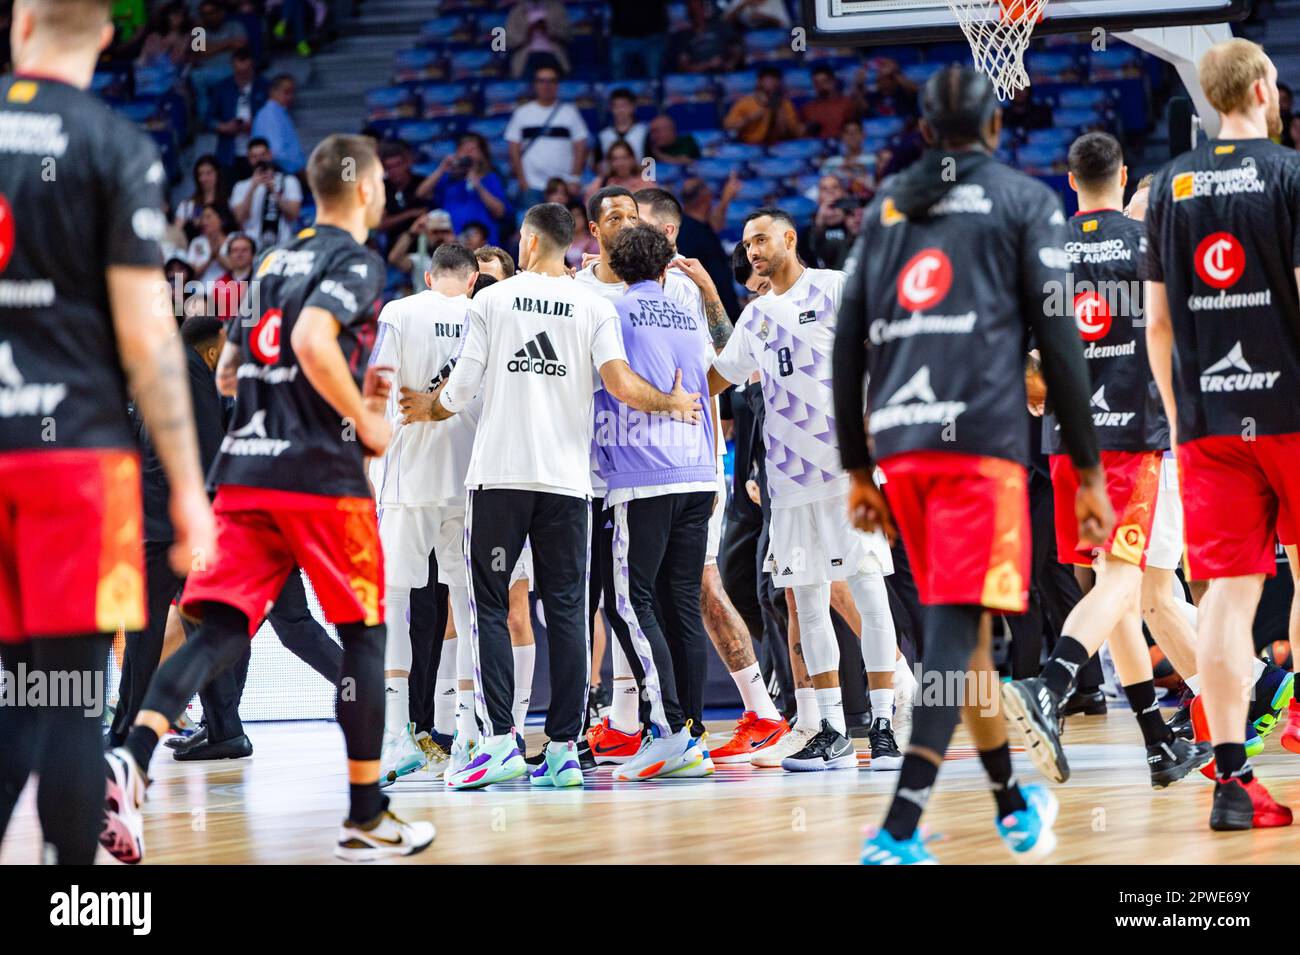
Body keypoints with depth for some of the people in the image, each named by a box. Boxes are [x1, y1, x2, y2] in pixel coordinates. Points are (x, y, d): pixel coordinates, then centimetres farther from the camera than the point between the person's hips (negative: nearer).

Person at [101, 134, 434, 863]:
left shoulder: (276, 262, 21)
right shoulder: (356, 261, -4)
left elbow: (229, 373, 25)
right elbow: (313, 342, -22)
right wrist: (366, 421, -10)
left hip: (245, 472, 6)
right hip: (322, 475, -6)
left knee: (223, 629, -3)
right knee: (364, 633, 7)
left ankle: (134, 759, -28)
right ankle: (367, 817, 10)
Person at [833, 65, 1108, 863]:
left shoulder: (886, 208, 20)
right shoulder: (1025, 201, 7)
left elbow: (849, 347, 17)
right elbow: (1059, 343, -1)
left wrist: (858, 470, 22)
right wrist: (1089, 474, 1)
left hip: (898, 441, 5)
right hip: (982, 437, -5)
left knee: (960, 621, 18)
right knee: (956, 626, -9)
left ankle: (1014, 804, 31)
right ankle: (899, 833, -22)